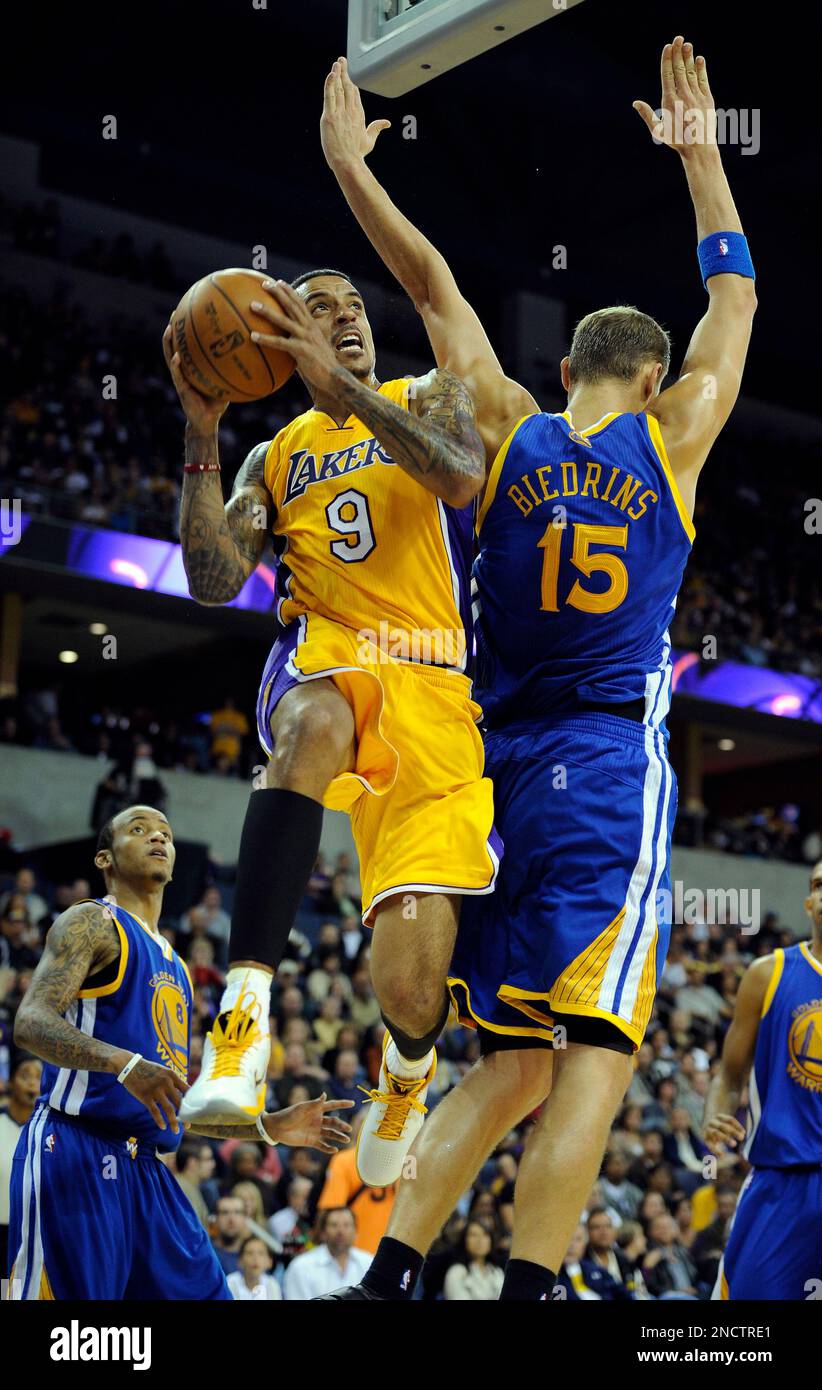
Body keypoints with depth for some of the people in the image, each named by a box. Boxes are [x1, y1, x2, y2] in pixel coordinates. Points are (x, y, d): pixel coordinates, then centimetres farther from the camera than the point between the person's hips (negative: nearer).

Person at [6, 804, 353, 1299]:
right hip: (75, 1155, -8)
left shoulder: (175, 968, 25)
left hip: (146, 1168, 8)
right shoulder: (93, 923, 1)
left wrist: (270, 1127, 19)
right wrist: (126, 1064, -31)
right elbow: (31, 1023, -16)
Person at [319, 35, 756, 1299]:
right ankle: (525, 1290, -19)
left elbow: (434, 290, 9)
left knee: (512, 1064, 11)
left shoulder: (508, 434, 7)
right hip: (613, 769, -4)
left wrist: (352, 169, 15)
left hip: (499, 768, 4)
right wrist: (696, 145, 28)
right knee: (594, 1057, -8)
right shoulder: (671, 441, 4)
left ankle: (386, 1276, 3)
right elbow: (735, 293, 17)